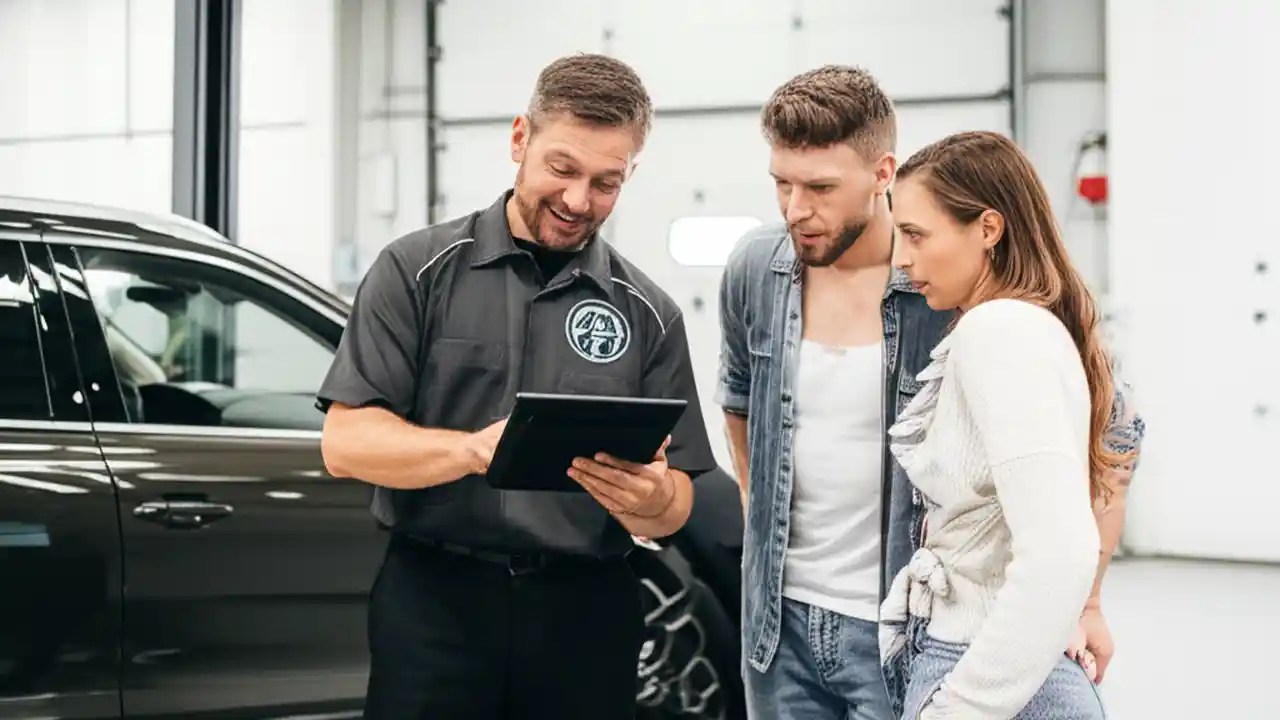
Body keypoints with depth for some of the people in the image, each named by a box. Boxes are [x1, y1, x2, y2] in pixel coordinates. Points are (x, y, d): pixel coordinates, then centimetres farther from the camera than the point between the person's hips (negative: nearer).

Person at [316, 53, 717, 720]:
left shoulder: (647, 314, 5)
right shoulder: (417, 270, 0)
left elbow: (672, 506, 4)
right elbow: (346, 441, -7)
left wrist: (652, 500, -20)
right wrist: (471, 449, -24)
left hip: (586, 613, 2)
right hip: (432, 601, -2)